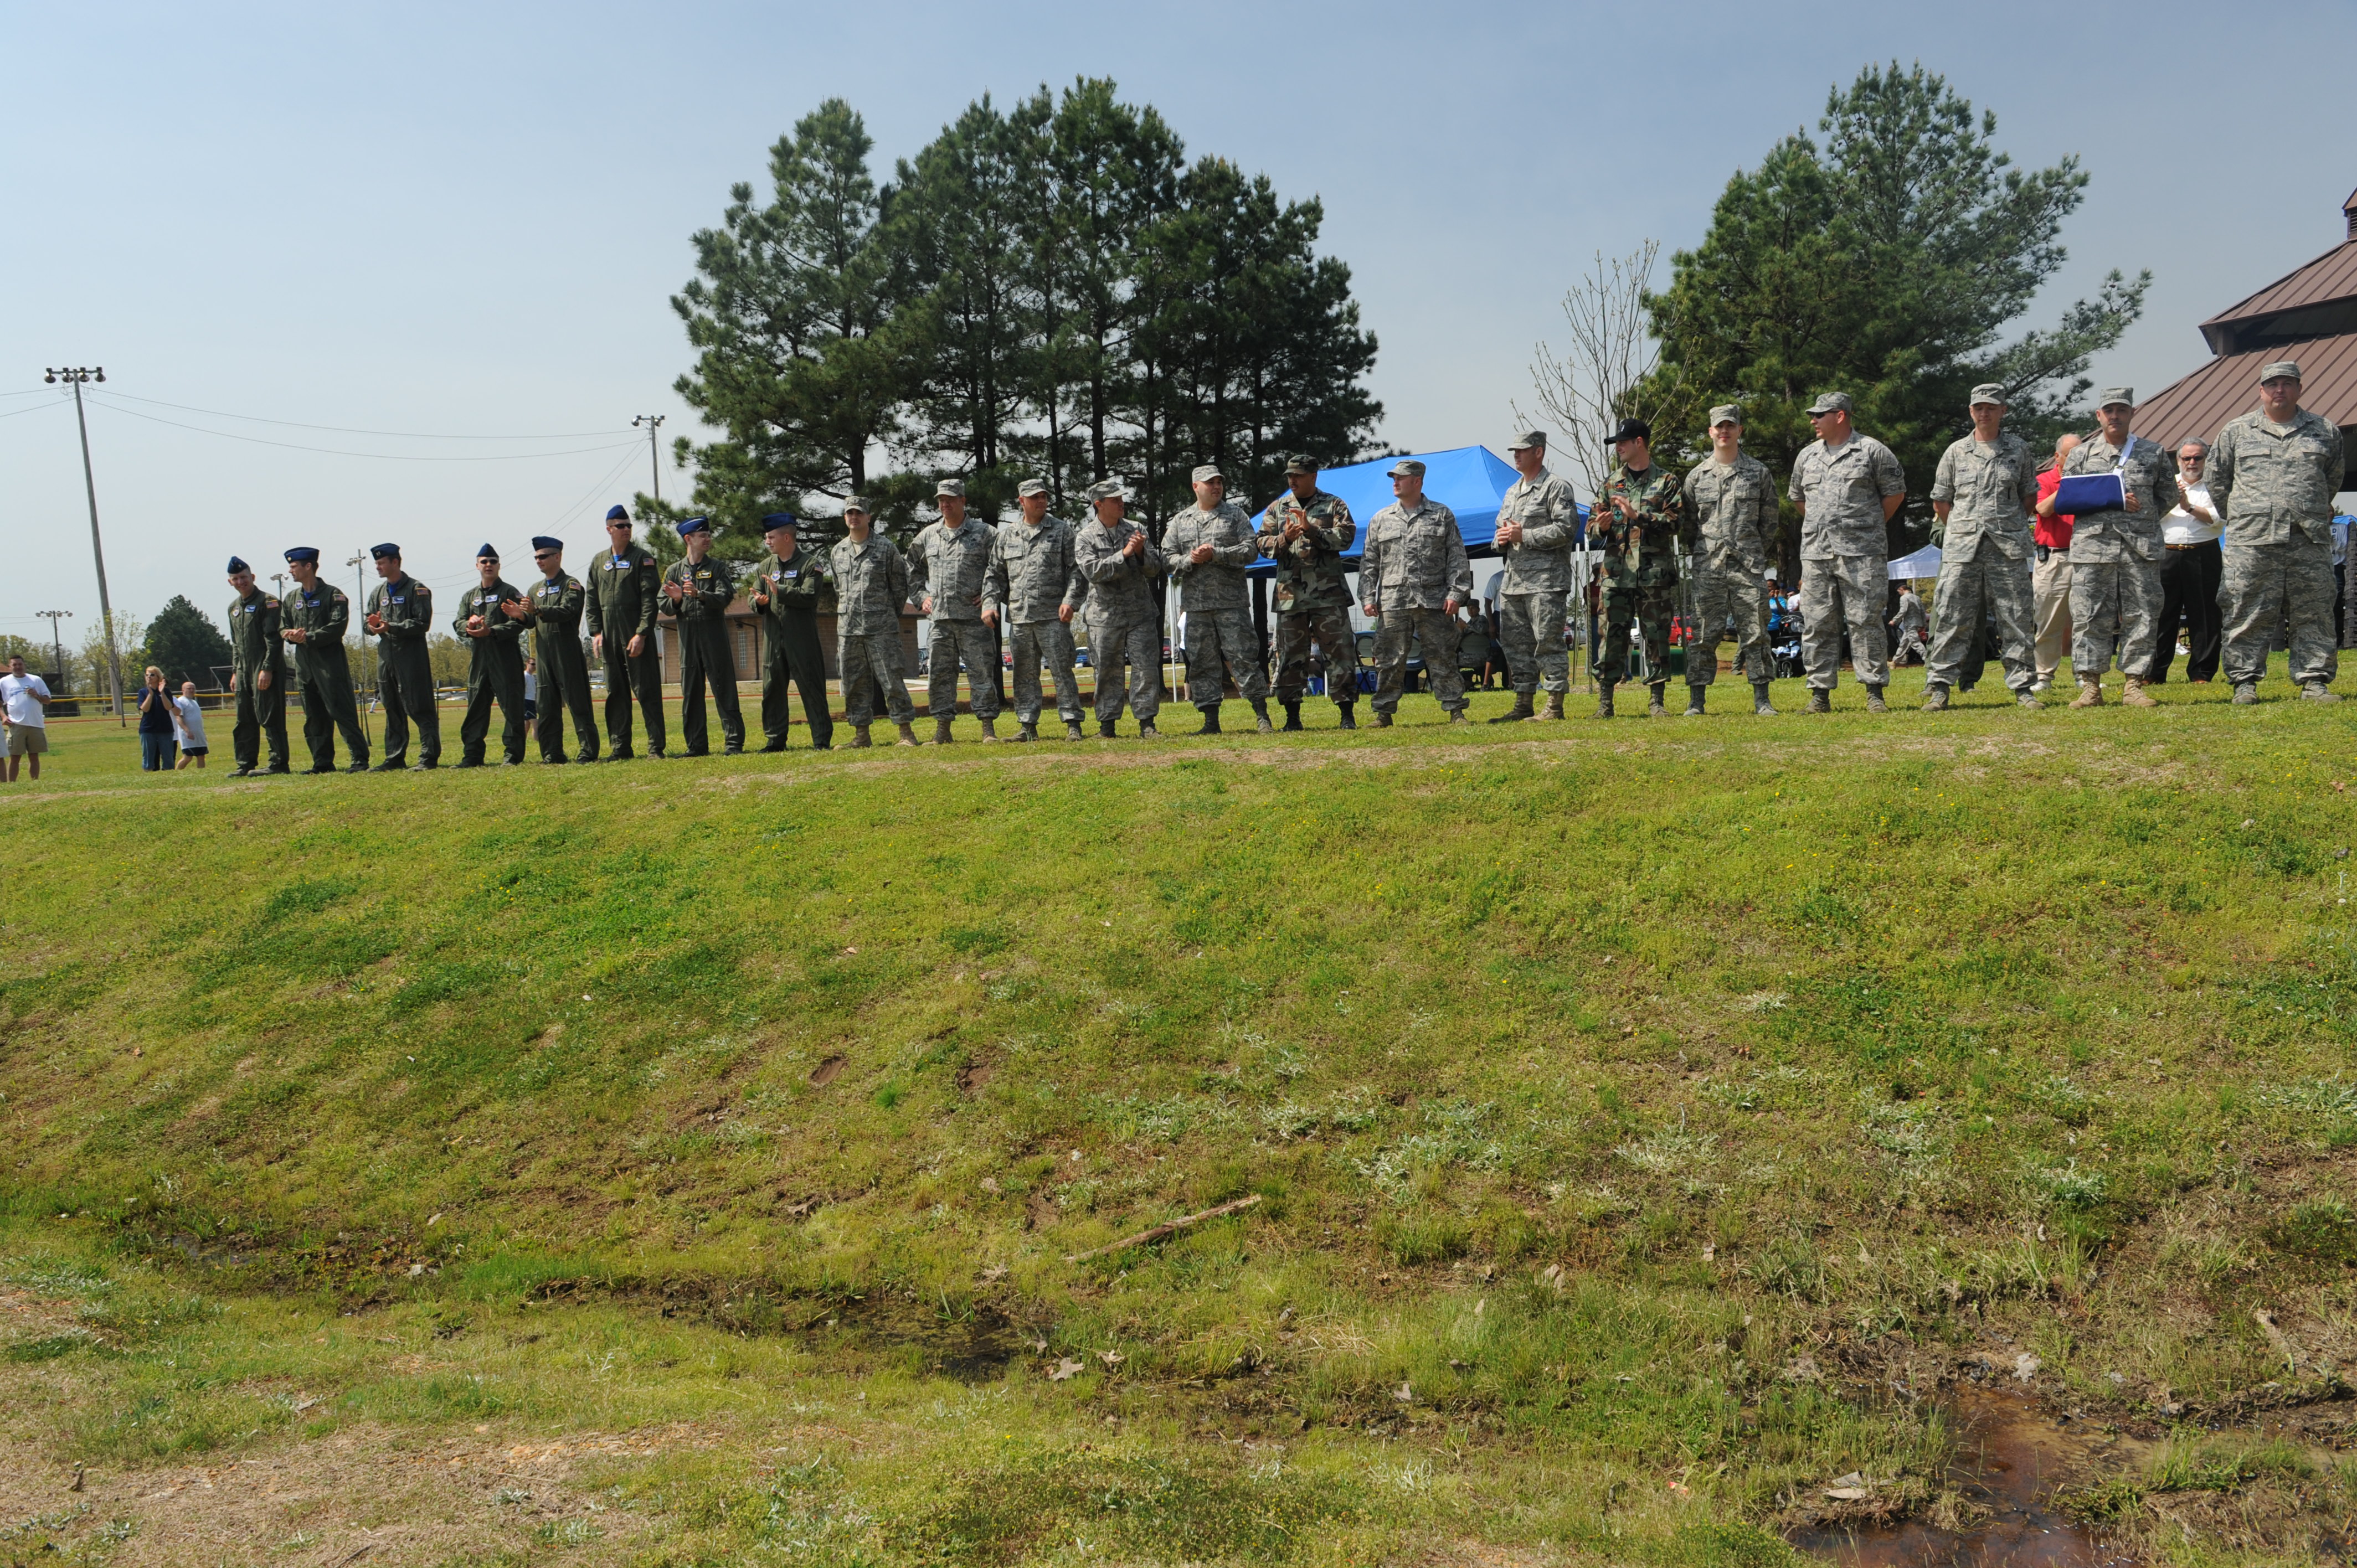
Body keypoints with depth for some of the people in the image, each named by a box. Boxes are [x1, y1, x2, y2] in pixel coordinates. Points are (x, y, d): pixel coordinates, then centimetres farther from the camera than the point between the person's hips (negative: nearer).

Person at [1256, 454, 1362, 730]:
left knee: (1339, 650, -4)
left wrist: (1312, 530, -17)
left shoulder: (1334, 505, 6)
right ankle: (1292, 716, 12)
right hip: (1290, 593, 2)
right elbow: (1263, 544, 7)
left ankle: (1347, 714, 1)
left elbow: (1346, 537, -7)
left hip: (1328, 593, -2)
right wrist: (1284, 539, -13)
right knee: (1291, 655, 4)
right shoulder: (1276, 509, 13)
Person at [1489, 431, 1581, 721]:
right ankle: (1523, 705, 16)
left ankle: (1555, 706, -5)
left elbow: (1567, 529, -14)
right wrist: (1502, 539, 3)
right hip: (1513, 580, 9)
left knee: (1548, 642, -8)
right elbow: (1501, 528, 29)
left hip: (1545, 580, -8)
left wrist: (1524, 535, -15)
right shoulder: (1511, 492, 22)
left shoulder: (1556, 488, -4)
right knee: (1515, 643, 9)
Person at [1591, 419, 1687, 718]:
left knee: (1657, 636, 1)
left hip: (1655, 573, -3)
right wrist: (1601, 526, -9)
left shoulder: (1666, 481, 4)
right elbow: (1592, 522, 15)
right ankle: (1604, 701, 3)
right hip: (1616, 572, 3)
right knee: (1612, 635, -1)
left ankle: (1657, 701, 7)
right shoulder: (1612, 482, 16)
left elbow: (1676, 522, -7)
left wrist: (1637, 516, -16)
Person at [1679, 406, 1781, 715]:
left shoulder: (1759, 472, 9)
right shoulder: (1697, 476, 10)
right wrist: (1705, 552, 9)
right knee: (1704, 633, -2)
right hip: (1708, 567, 0)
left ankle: (1762, 700, 5)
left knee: (1755, 632, 0)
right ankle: (1696, 700, 2)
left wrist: (1762, 560, 7)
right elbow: (1688, 521, 14)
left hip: (1749, 566, 0)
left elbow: (1769, 522, 11)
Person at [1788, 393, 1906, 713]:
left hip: (1862, 554, -4)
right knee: (1817, 624, 2)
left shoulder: (1873, 452, 1)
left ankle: (1874, 690, -1)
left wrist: (1871, 528, 8)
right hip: (1815, 554, 5)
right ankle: (1820, 692, 6)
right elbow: (1797, 497, 28)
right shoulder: (1807, 456, 16)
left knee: (1866, 621, -4)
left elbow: (1896, 493, 6)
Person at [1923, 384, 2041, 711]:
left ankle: (2023, 686, 7)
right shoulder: (1956, 451, 9)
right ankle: (1939, 686, 2)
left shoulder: (2019, 450, 10)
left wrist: (2008, 524, 10)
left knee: (2018, 619, 1)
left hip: (2008, 548, 0)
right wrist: (1964, 528, 12)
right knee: (1952, 619, -2)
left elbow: (2030, 496, 16)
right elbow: (1940, 502, 14)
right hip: (1962, 548, 0)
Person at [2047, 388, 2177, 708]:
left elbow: (2169, 495, 19)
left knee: (2141, 616, 0)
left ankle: (2133, 684, 5)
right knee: (2089, 618, -4)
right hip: (2092, 547, -1)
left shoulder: (2154, 453, 14)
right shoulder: (2080, 454, 12)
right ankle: (2090, 685, 1)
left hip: (2141, 548, 1)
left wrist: (2144, 515, 4)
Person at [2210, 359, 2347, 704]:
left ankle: (2314, 680, 8)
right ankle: (2245, 681, 3)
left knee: (2314, 615, 2)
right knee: (2248, 616, -3)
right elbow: (2218, 479, 15)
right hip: (2251, 543, -1)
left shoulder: (2325, 431, 11)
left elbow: (2335, 477, 23)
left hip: (2310, 543, 2)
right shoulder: (2236, 431, 8)